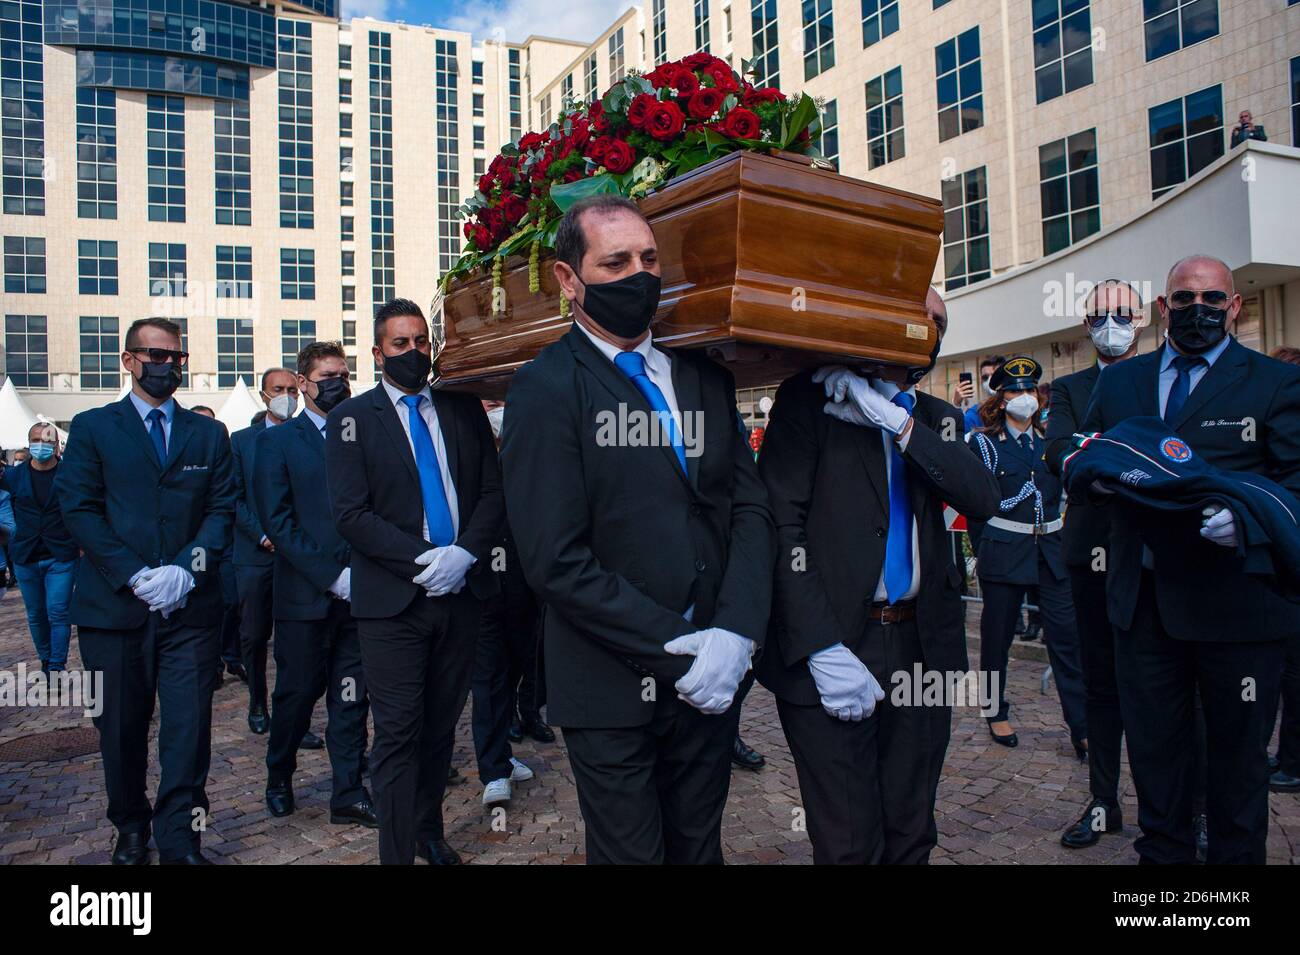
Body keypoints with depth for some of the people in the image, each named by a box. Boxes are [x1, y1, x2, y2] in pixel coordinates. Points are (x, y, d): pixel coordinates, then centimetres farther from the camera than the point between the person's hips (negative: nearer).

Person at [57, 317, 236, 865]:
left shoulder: (209, 434, 12)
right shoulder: (92, 428, 7)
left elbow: (222, 509, 5)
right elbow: (78, 510, -2)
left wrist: (186, 568, -11)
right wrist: (135, 576, -12)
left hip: (190, 605, 1)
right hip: (113, 606, 0)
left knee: (189, 727, -2)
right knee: (121, 728, 10)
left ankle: (180, 842, 7)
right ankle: (131, 830, 29)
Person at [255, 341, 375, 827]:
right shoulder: (277, 440, 0)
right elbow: (276, 519, -8)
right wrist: (331, 575, -15)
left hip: (356, 592, 3)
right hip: (304, 593, -2)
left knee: (351, 698, 7)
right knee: (297, 694, 10)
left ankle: (349, 796, 17)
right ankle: (279, 778, 33)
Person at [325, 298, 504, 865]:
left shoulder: (464, 410, 10)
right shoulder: (352, 419, 1)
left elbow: (493, 491, 6)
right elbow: (350, 514, -8)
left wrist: (464, 553, -11)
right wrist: (424, 560, -16)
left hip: (461, 592, 3)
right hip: (394, 601, -3)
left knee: (441, 726, 14)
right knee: (398, 733, -1)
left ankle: (430, 829, 32)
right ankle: (397, 852, 10)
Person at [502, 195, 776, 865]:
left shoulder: (705, 378, 7)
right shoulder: (546, 389, -11)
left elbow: (750, 508, 2)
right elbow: (556, 562, -17)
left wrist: (735, 633, -12)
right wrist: (677, 652, -16)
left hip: (711, 680, 5)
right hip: (613, 693, -5)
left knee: (699, 846, 20)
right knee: (630, 849, 12)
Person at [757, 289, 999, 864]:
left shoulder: (937, 419, 15)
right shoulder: (811, 398, -1)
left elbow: (983, 499, -4)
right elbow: (780, 524, -10)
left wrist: (899, 422, -14)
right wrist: (822, 649, -17)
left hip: (922, 647, 5)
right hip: (831, 645, -4)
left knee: (912, 836, 13)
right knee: (848, 843, 0)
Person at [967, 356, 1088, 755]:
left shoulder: (1048, 440, 11)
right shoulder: (984, 442, 0)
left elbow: (1059, 493, 17)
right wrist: (985, 553, -4)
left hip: (1051, 549, 3)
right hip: (1004, 552, -3)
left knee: (1066, 634, -2)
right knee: (997, 636, 6)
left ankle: (1082, 727, 3)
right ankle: (997, 713, 23)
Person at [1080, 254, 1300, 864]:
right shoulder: (1118, 383, 11)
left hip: (1234, 601, -3)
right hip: (1142, 598, 3)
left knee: (1236, 747, 12)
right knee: (1152, 744, 14)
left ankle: (1235, 856, 32)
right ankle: (1164, 853, 32)